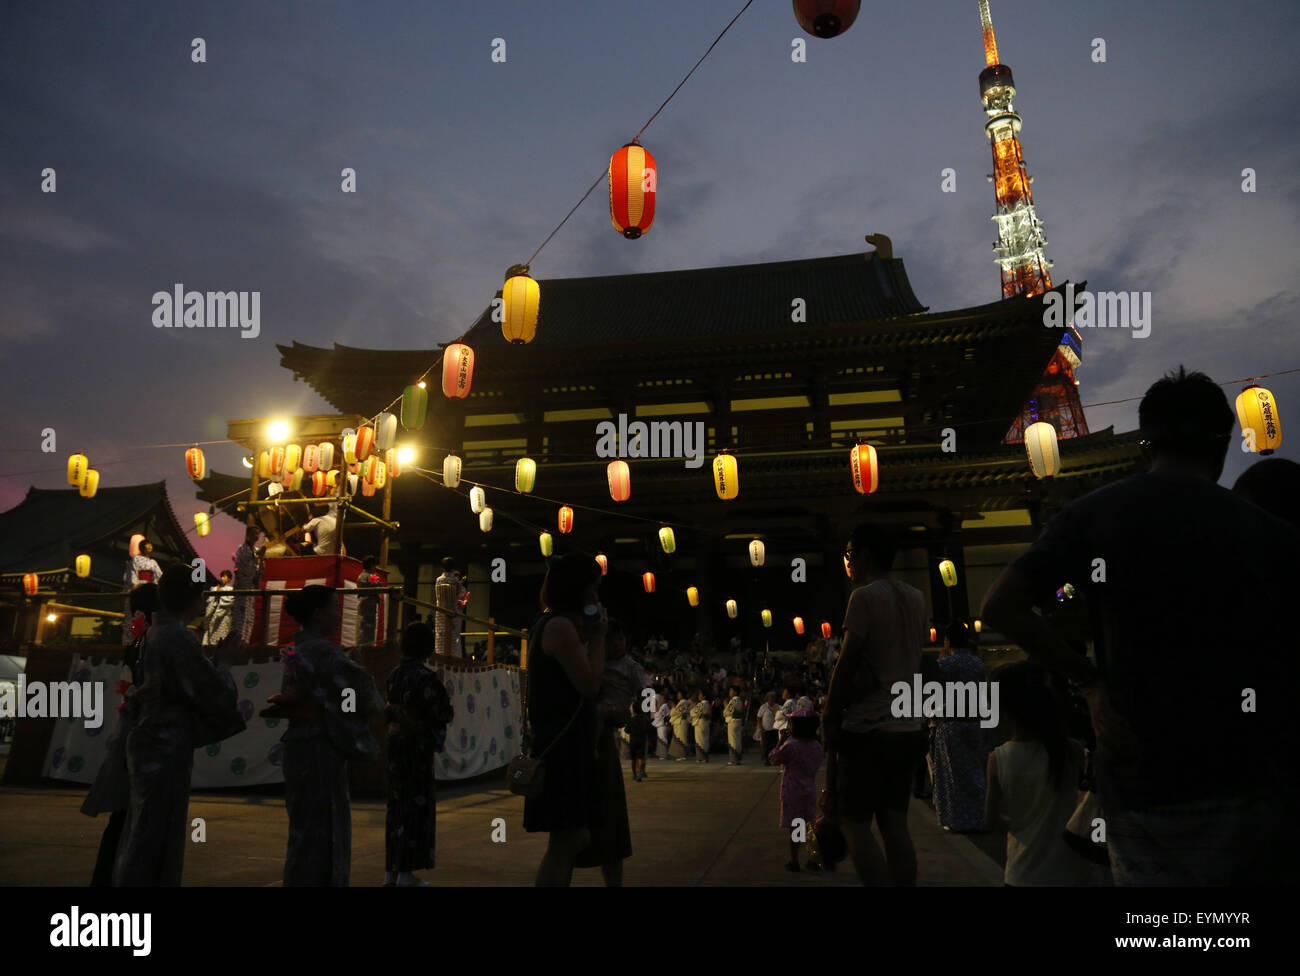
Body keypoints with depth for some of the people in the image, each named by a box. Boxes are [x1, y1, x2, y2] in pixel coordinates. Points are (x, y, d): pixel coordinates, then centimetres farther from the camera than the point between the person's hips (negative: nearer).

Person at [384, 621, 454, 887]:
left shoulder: (395, 674, 6)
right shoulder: (425, 676, -15)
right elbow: (442, 713, -14)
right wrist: (450, 710, 7)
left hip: (395, 740, 7)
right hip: (417, 743, -7)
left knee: (397, 803, 14)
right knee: (416, 804, 1)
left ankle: (392, 869, 20)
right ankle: (406, 873, 4)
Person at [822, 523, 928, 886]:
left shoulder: (865, 596, -11)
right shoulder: (915, 598, 10)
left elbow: (847, 663, -13)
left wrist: (830, 719, -6)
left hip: (867, 729, -7)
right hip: (907, 729, 7)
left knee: (855, 823, 0)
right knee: (895, 823, 11)